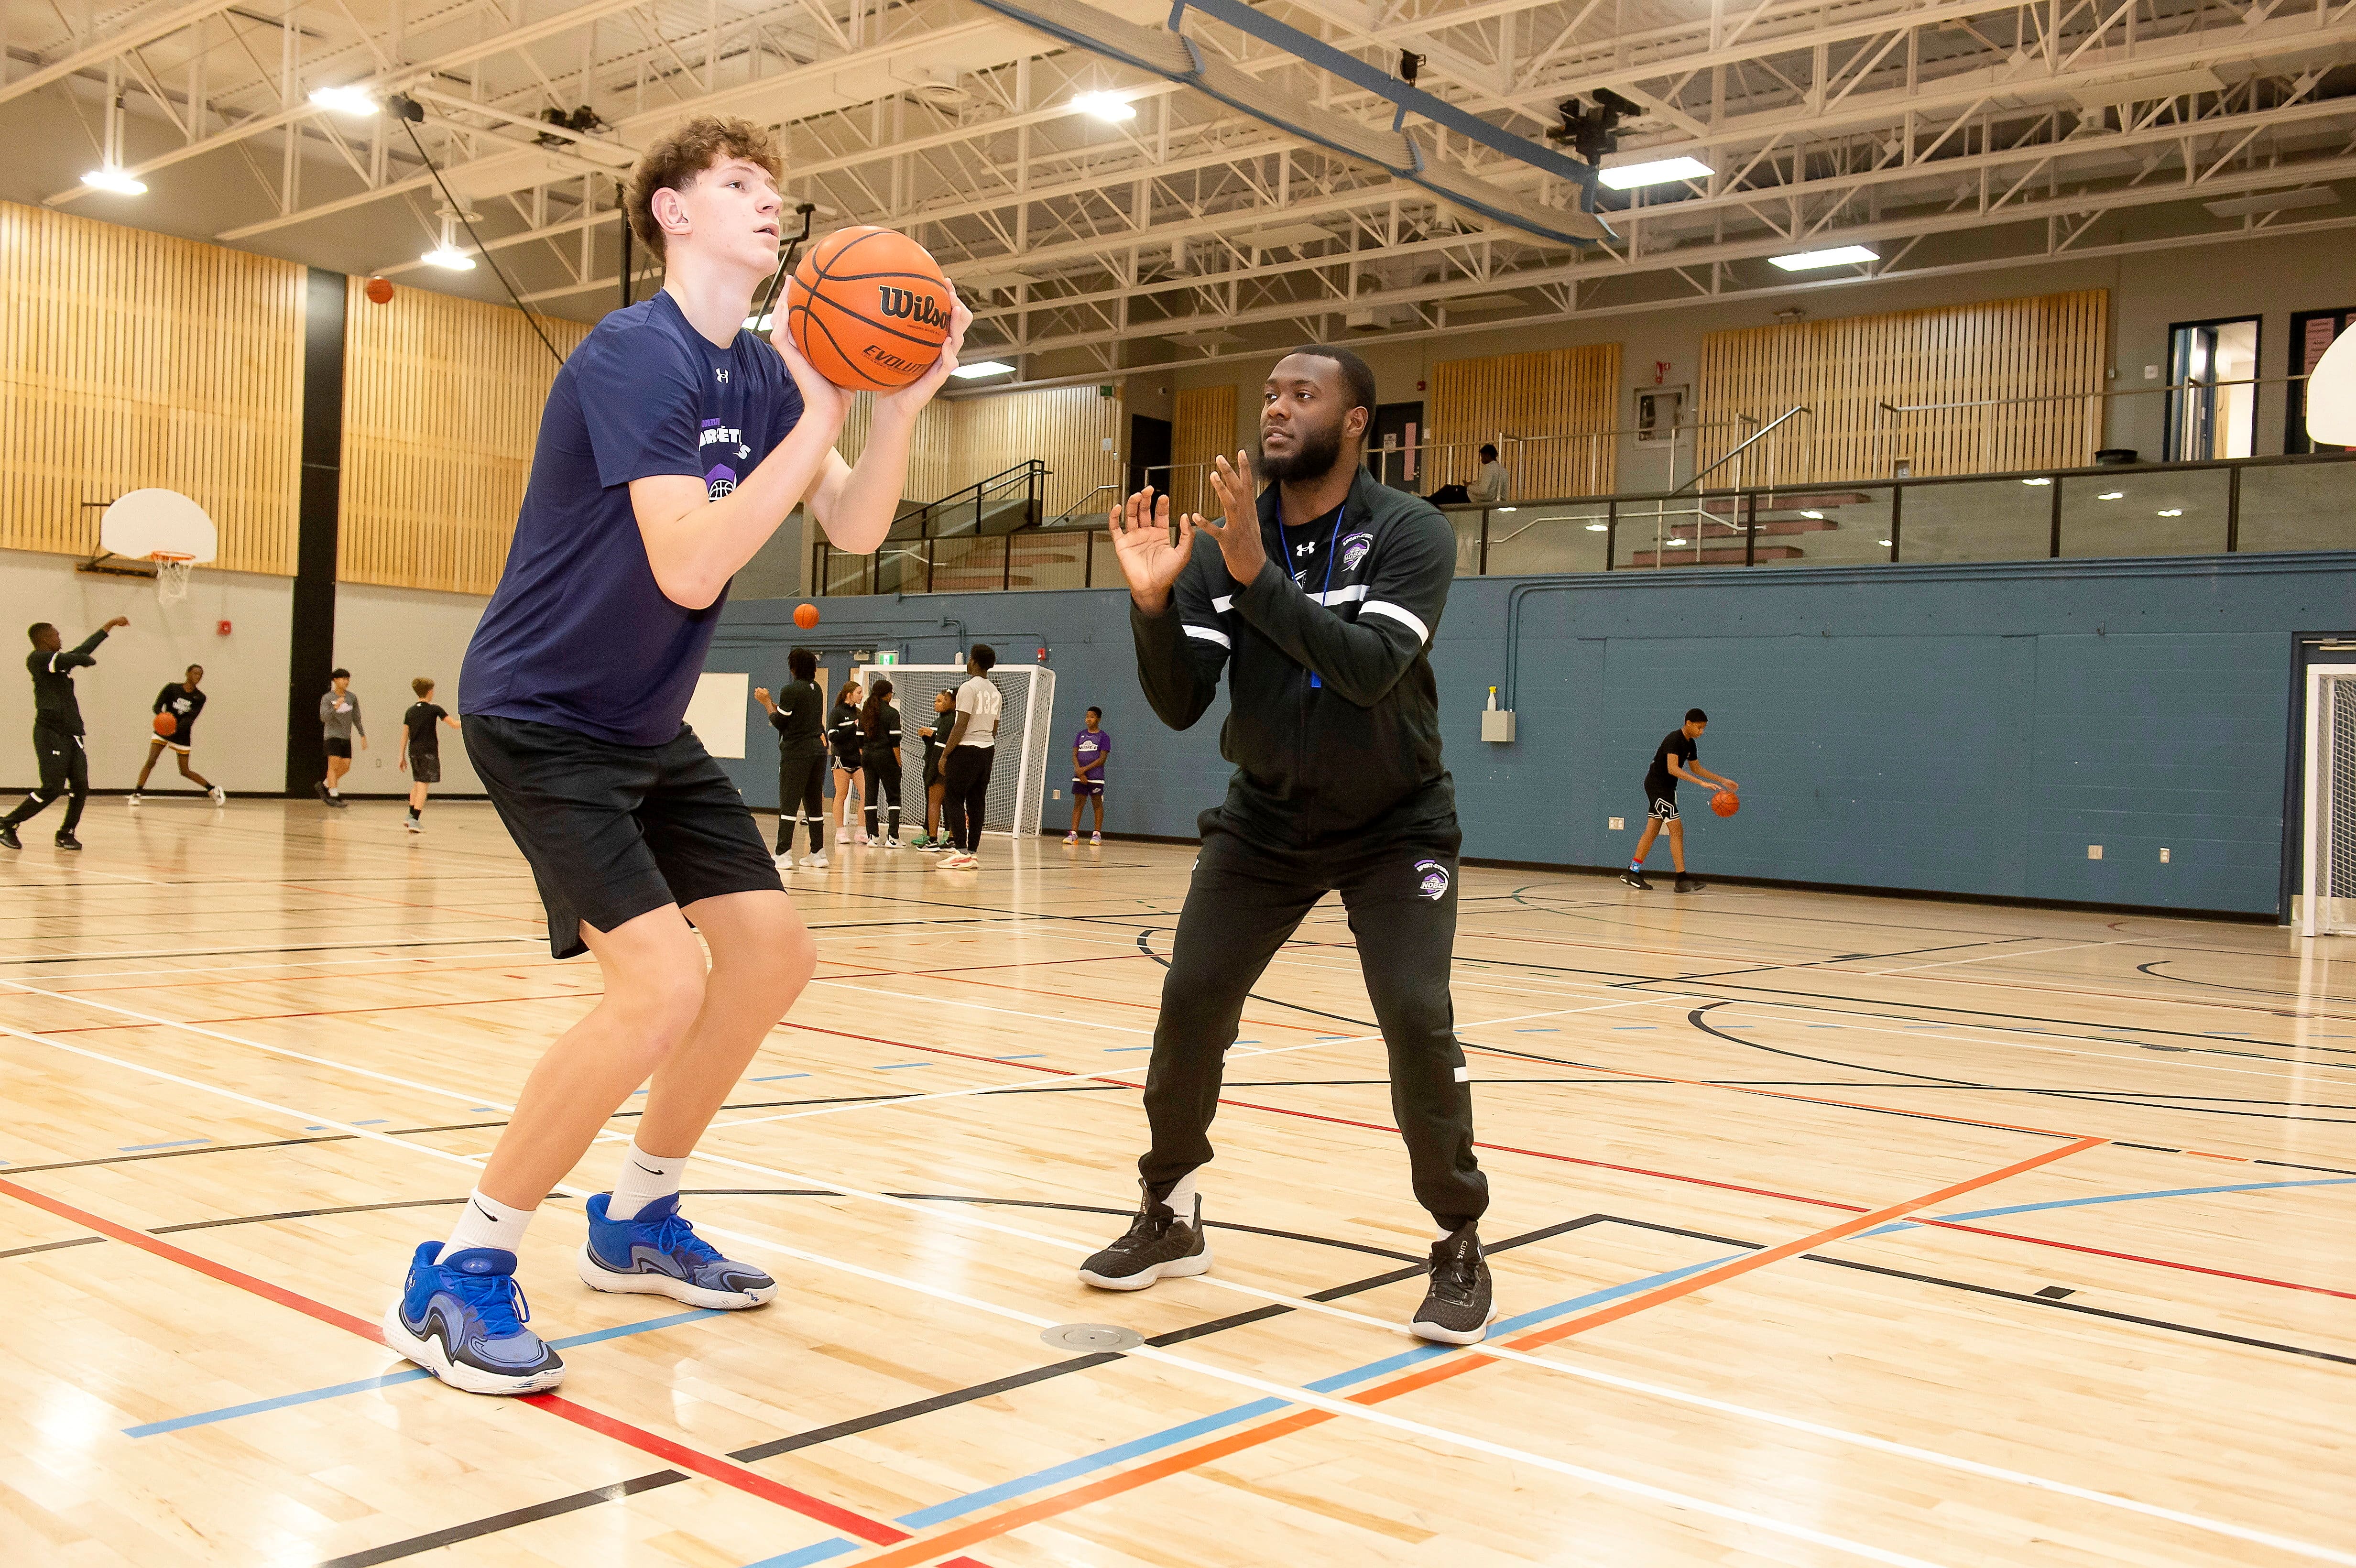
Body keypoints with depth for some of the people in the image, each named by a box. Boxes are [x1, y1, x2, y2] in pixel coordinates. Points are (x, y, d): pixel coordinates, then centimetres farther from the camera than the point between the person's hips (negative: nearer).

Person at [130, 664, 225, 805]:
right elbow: (157, 707, -7)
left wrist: (176, 728, -32)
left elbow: (190, 719, -15)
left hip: (182, 734, 0)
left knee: (185, 771, 3)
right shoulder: (172, 688, -6)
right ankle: (136, 794, -14)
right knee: (151, 762, -17)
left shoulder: (200, 698, -5)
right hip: (162, 731, 0)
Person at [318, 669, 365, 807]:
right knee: (334, 764, -12)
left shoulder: (352, 698, 7)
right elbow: (324, 718, -16)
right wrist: (335, 707, -31)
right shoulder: (327, 698, -6)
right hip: (332, 735, -5)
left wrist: (363, 736, 11)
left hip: (346, 737, 5)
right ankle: (334, 796, -9)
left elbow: (356, 718, 14)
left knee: (346, 767, 3)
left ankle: (324, 785, 23)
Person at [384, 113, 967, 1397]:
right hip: (542, 715, -9)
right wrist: (820, 417, -28)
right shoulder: (635, 354, -20)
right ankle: (455, 1278, -4)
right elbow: (692, 568, -30)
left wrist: (905, 398, -10)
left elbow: (854, 532, 4)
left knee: (771, 951, 7)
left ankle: (634, 1222, 24)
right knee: (660, 985, -21)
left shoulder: (762, 371, 5)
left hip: (648, 728, 9)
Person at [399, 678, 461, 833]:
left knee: (417, 783, 21)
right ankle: (415, 820, -13)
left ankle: (411, 816, 21)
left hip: (413, 751, 6)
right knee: (423, 784, -6)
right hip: (428, 751, -5)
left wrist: (402, 756, 17)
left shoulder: (410, 711, 10)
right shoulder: (435, 709, -5)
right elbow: (454, 725, -6)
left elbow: (405, 735, 12)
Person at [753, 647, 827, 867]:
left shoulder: (790, 690, -10)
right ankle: (818, 852, 12)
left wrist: (766, 702, 6)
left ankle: (784, 854, -9)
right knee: (815, 802, 10)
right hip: (819, 750, 7)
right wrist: (773, 704, 20)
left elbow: (779, 722, -8)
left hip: (796, 753, -7)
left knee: (789, 803, -5)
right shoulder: (817, 690, 12)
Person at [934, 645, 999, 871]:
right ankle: (973, 854, 9)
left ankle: (962, 853, -12)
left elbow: (961, 726, -16)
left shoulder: (969, 688, -12)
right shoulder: (995, 692, 13)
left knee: (953, 799, -4)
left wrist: (945, 755, -12)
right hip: (988, 749, 8)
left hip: (966, 749, -8)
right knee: (976, 802, 9)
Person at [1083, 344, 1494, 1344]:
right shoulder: (1217, 546, -6)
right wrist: (1152, 601, -26)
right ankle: (1169, 1216, 15)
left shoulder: (1410, 534, -16)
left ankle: (1460, 1244, 4)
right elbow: (1180, 707, -10)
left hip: (1394, 826, -3)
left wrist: (1259, 577, -39)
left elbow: (1372, 669, -32)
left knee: (1417, 1019, -16)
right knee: (1190, 1001, -6)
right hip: (1266, 820, 3)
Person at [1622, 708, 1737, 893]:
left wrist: (1722, 780, 16)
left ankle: (1632, 872, 15)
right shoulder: (1674, 739, -20)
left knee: (1652, 831, 10)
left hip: (1666, 788, 9)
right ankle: (1682, 879, -14)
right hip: (1657, 786, -9)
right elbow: (1673, 769, -30)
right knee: (1677, 830, -13)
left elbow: (1696, 769, 22)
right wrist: (1702, 783, -35)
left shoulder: (1690, 744, 9)